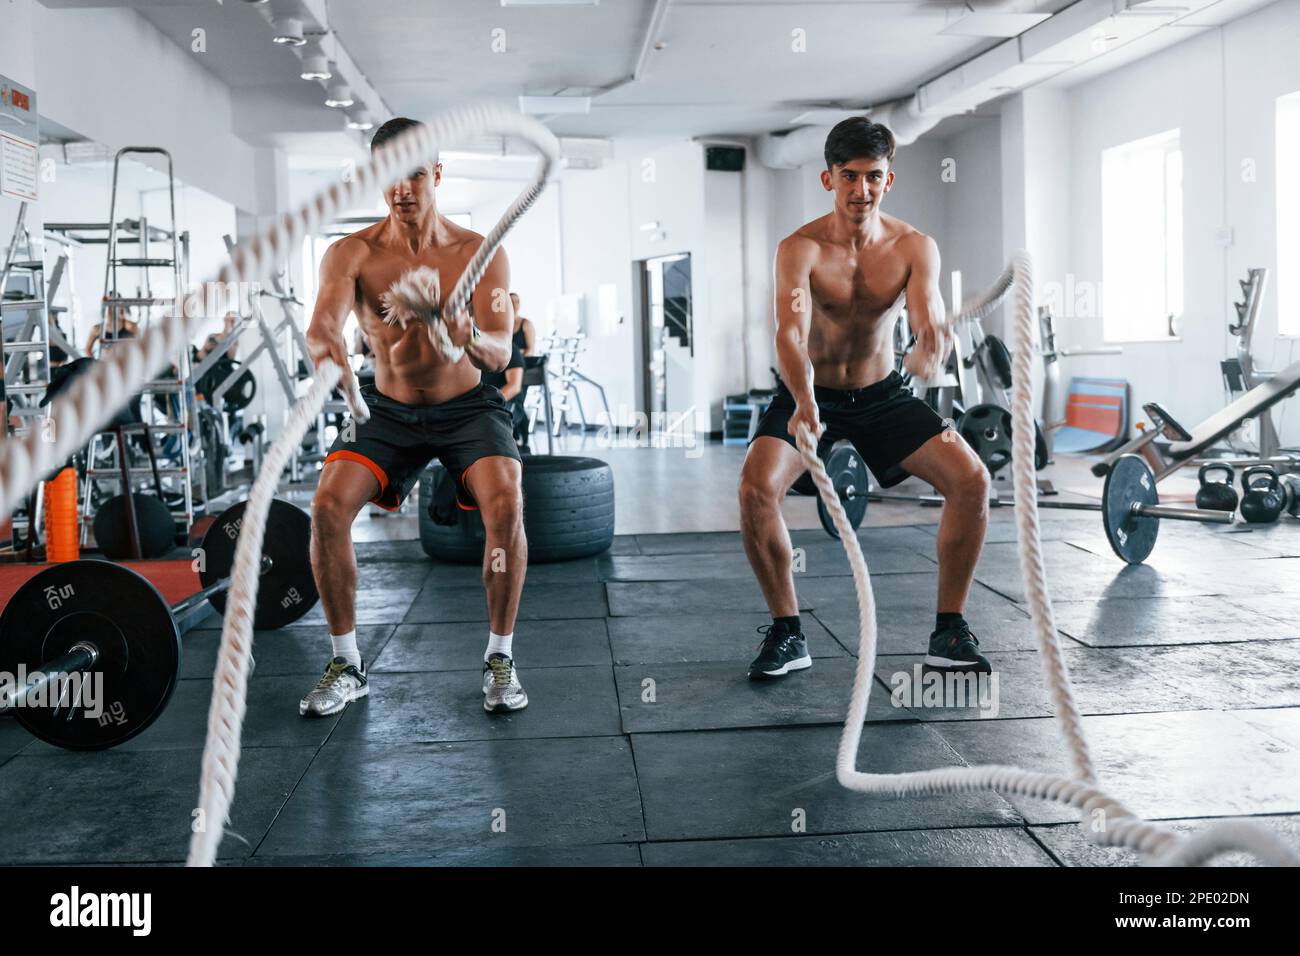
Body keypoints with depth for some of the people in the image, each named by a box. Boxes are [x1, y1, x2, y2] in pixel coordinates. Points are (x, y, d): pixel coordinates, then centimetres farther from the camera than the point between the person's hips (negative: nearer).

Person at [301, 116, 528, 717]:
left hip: (467, 408, -1)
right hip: (389, 409, 1)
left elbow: (501, 353, -22)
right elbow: (323, 321, -28)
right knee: (328, 503, -22)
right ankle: (347, 665, -4)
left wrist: (468, 337, -47)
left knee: (505, 501, -29)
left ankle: (500, 657, -9)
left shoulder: (480, 253, -12)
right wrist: (323, 344, -54)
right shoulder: (351, 254, -10)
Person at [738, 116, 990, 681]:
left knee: (971, 479, -15)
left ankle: (949, 631, 1)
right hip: (811, 395, -2)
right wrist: (804, 402, -55)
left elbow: (930, 314, -29)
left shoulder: (914, 247, -11)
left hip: (882, 393, 3)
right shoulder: (800, 249, -20)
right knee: (756, 489, -28)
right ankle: (787, 633, -7)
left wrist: (933, 349, -55)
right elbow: (791, 332, -35)